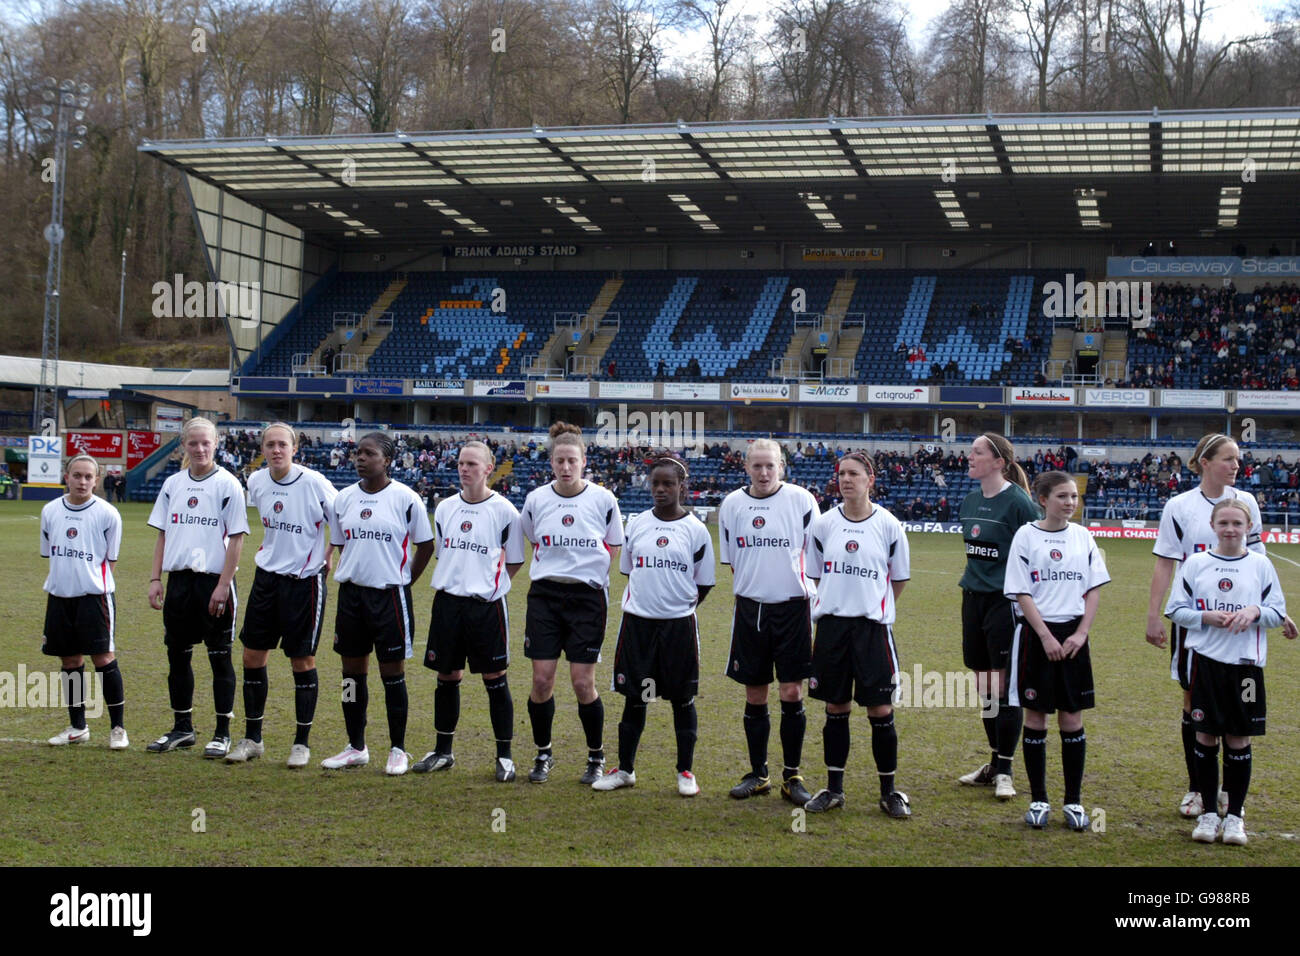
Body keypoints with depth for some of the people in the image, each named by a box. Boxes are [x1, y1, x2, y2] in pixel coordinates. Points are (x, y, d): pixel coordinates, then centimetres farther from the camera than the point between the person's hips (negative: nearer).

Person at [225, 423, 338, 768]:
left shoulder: (314, 482, -15)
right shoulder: (256, 481, 1)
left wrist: (328, 559, -4)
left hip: (305, 580, -5)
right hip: (267, 575, 5)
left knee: (302, 660, 1)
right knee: (252, 655, 6)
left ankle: (302, 742, 13)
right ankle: (252, 739, 19)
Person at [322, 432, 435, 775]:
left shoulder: (405, 499, -7)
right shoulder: (344, 498, 6)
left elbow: (425, 546, 1)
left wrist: (403, 581, 1)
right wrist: (353, 573, 12)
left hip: (390, 594, -5)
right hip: (351, 593, 5)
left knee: (392, 672, 2)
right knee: (352, 672, 10)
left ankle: (397, 750, 13)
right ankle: (356, 747, 22)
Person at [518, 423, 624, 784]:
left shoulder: (604, 499, -4)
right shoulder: (536, 500, 2)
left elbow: (613, 551, 9)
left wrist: (585, 571, 3)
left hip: (588, 598, -2)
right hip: (544, 595, 2)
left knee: (583, 683, -3)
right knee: (542, 680, -1)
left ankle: (596, 756, 17)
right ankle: (543, 754, 19)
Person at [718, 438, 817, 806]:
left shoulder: (801, 500, -3)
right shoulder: (731, 504, 4)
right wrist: (752, 584, 10)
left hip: (793, 606, -2)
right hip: (749, 607, 2)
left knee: (792, 693, -1)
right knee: (754, 697, 8)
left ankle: (792, 775, 12)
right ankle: (758, 774, 21)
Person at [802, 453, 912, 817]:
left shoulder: (889, 525, -2)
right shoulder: (823, 524, 3)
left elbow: (899, 579, 8)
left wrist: (874, 605, 9)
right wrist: (840, 601, 9)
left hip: (873, 626, -2)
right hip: (831, 624, 2)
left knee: (881, 711, -1)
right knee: (836, 709, 9)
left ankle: (889, 791, 13)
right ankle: (834, 788, 19)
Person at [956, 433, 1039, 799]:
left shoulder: (1017, 502, -12)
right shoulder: (969, 502, 10)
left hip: (1006, 602, -7)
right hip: (974, 600, 7)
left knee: (1004, 689, -3)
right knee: (985, 688, 12)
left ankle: (1004, 771, 5)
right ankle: (995, 763, 23)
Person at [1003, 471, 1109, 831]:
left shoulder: (1082, 537, 6)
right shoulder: (1026, 536, -3)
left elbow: (1094, 590, 6)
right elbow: (1021, 593, -6)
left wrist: (1081, 634, -6)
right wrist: (1046, 637, -13)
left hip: (1073, 635, 3)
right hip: (1036, 633, -2)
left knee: (1072, 717, 5)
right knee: (1035, 716, 4)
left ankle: (1074, 801, 13)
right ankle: (1038, 799, 13)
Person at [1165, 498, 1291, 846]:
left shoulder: (1261, 565, 4)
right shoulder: (1195, 564, 2)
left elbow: (1278, 612, 6)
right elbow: (1176, 610, 4)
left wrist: (1255, 612, -14)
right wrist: (1206, 616, -13)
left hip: (1246, 662, 0)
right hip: (1206, 660, 0)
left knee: (1239, 739, 4)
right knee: (1206, 736, 4)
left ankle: (1234, 815, 15)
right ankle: (1208, 813, 16)